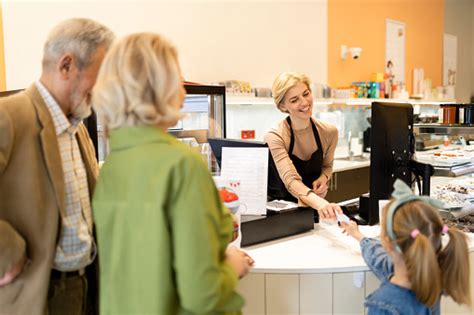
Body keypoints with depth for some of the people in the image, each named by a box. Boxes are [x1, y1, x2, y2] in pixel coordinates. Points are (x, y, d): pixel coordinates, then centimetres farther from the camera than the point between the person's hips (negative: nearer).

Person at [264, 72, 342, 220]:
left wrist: (323, 178, -10)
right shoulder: (275, 137, -20)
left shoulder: (329, 132, -5)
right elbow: (291, 180, -33)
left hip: (312, 208, 4)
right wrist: (320, 203, -50)